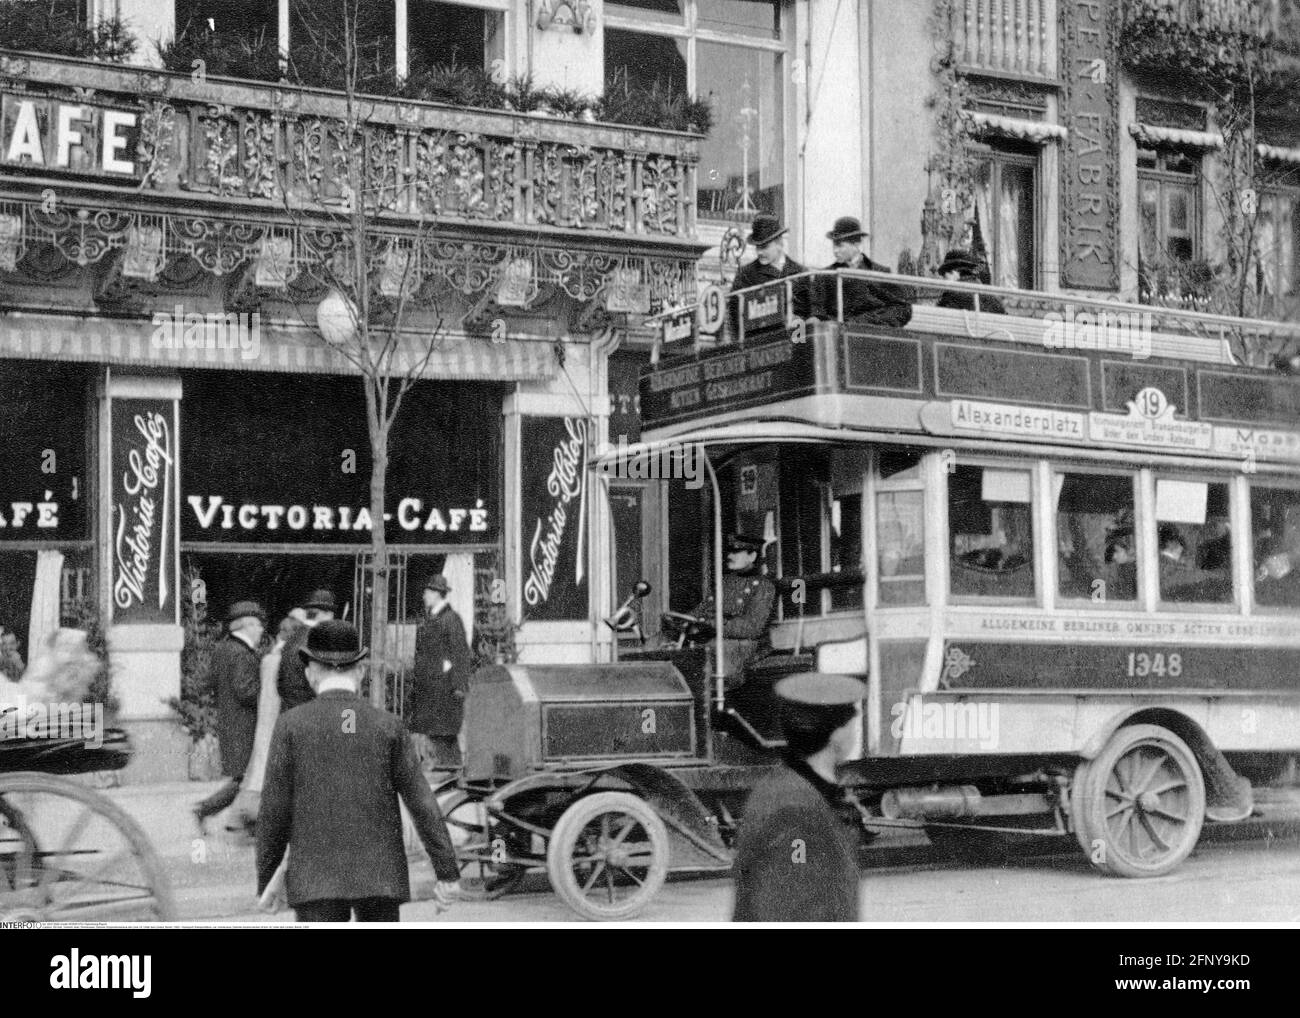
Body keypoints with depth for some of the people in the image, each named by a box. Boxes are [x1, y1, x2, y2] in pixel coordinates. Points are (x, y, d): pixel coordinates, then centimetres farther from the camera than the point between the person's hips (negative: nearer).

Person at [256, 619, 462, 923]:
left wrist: (266, 880, 4)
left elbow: (274, 809, -4)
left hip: (316, 879, -2)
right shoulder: (389, 726, 0)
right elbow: (423, 804, -3)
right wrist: (448, 872, 1)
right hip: (380, 875, 2)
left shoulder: (291, 724, -4)